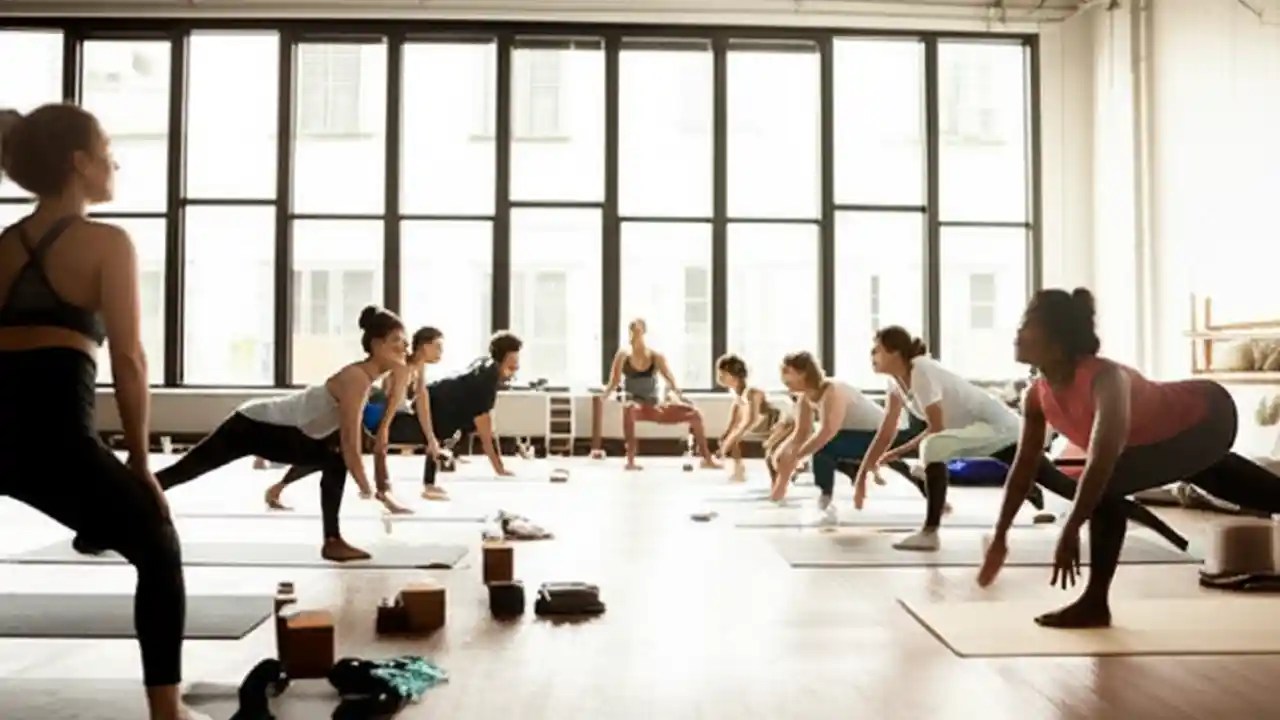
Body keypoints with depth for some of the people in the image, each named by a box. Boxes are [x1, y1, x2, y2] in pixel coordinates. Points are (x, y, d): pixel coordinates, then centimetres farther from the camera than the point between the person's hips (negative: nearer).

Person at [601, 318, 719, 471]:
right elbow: (614, 383, 1)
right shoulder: (623, 355, -1)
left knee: (695, 413, -10)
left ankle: (707, 459, -2)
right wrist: (606, 393, -18)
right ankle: (630, 460, -41)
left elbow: (671, 383, 3)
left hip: (656, 408, 4)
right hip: (637, 407, -3)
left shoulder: (657, 357, 3)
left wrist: (681, 398, -13)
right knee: (629, 408, -42)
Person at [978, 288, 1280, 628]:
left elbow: (1103, 461, -51)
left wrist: (1069, 532, -54)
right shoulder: (1037, 396, -17)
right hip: (1178, 427, 8)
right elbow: (1023, 467, -10)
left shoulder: (1105, 378, -39)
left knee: (1103, 485, -27)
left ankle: (1095, 603, -17)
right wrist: (999, 537, -11)